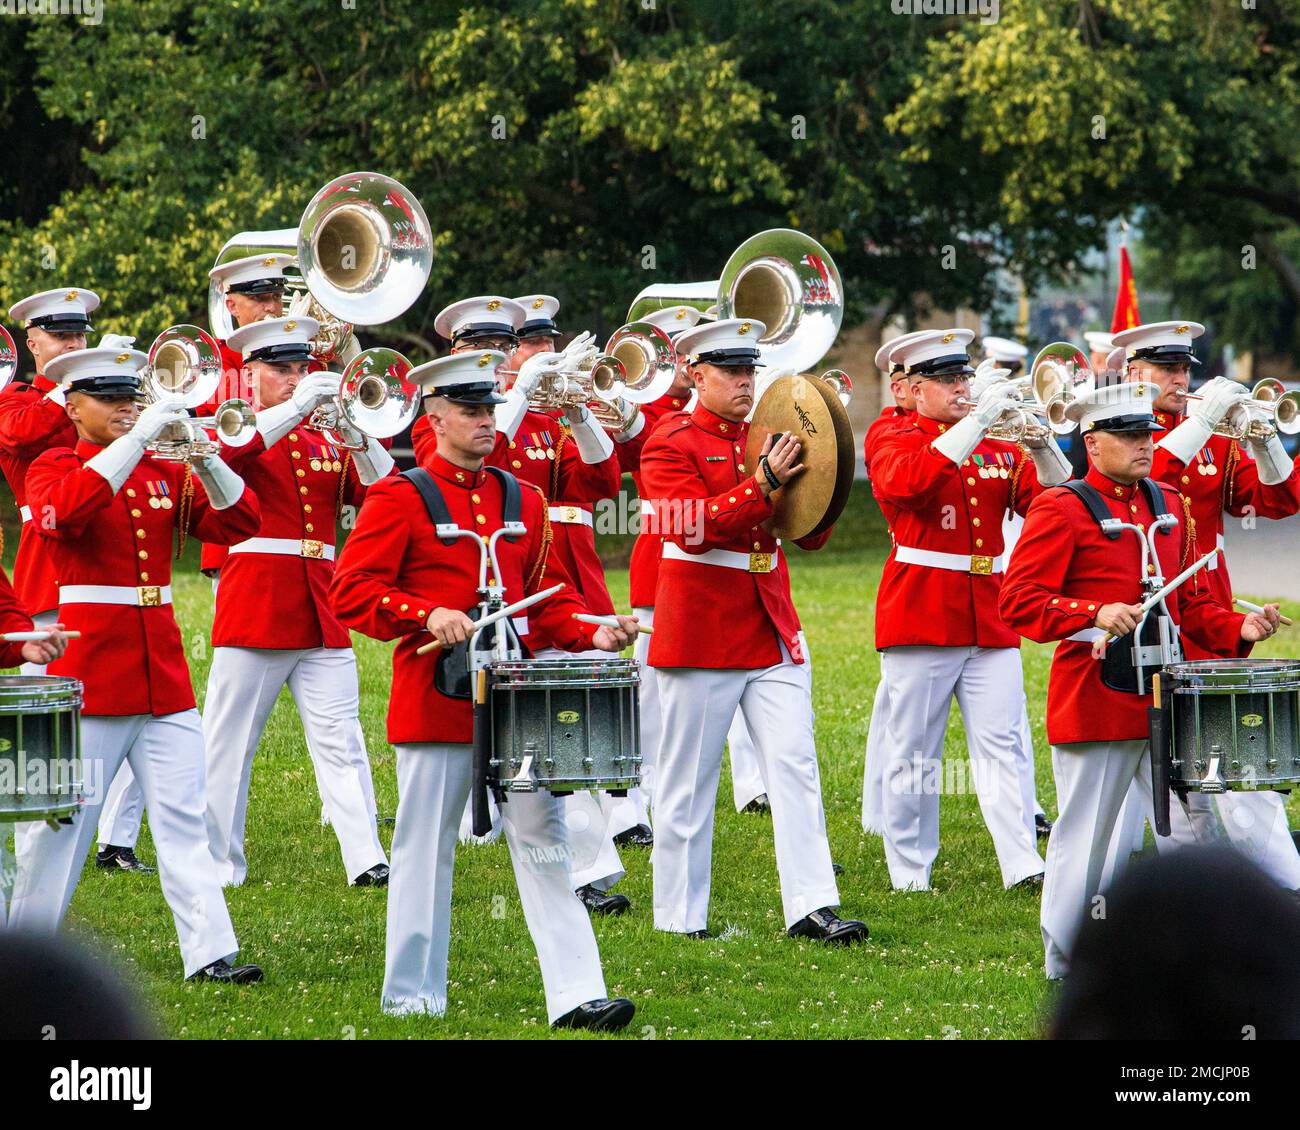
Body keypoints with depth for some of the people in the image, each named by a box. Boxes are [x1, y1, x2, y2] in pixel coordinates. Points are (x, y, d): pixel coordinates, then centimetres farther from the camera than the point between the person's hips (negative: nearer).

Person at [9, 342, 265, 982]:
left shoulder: (163, 472, 13)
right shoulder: (54, 468, -1)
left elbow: (237, 524, 5)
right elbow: (64, 513, -25)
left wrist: (204, 458, -12)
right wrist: (136, 439, -26)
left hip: (163, 677, 5)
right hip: (89, 676, -5)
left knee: (183, 820, 1)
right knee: (64, 821, 0)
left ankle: (209, 954, -2)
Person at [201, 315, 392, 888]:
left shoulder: (326, 440, 17)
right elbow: (227, 452, -20)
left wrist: (359, 436, -13)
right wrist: (301, 404, -26)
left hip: (322, 615, 4)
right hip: (254, 613, -3)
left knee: (341, 742, -4)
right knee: (227, 746, 1)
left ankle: (367, 859, -10)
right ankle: (217, 865, 8)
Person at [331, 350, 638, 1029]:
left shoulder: (523, 501, 13)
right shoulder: (399, 499, -3)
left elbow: (546, 595, 19)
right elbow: (351, 592, -8)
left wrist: (591, 636, 1)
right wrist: (427, 615, -21)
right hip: (436, 703, -4)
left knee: (544, 843, -1)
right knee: (426, 851, 4)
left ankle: (576, 996, -4)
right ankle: (412, 997, 14)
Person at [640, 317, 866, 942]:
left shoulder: (767, 439, 11)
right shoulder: (671, 444, -6)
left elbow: (811, 536, 10)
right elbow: (695, 528, -19)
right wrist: (763, 483, -26)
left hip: (772, 627, 5)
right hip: (702, 632, -5)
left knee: (795, 767, -3)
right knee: (689, 782, 3)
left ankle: (811, 907, -6)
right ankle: (679, 916, 11)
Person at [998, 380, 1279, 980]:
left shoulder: (1168, 506, 15)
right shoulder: (1062, 510, -7)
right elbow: (1019, 603, -12)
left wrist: (1238, 630, 3)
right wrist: (1096, 614, -26)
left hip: (1164, 699, 6)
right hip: (1095, 700, -6)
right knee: (1084, 834, 2)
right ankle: (1066, 963, 12)